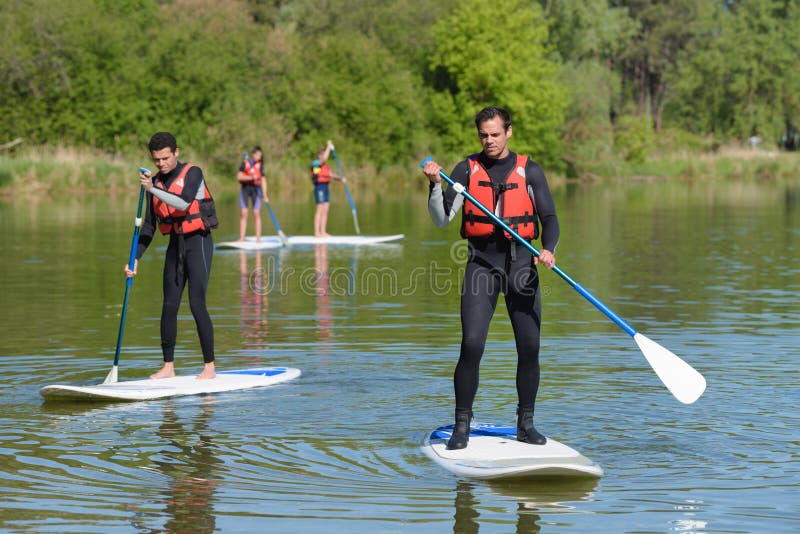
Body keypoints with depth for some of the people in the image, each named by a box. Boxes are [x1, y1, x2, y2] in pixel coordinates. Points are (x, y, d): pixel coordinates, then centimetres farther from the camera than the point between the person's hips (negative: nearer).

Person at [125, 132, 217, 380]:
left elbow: (184, 203, -27)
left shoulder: (192, 173, -8)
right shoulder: (156, 182, 9)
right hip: (175, 245, 6)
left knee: (197, 304, -11)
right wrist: (135, 258, 3)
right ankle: (168, 366, 11)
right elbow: (149, 227, 11)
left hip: (198, 241, -6)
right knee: (169, 306, 4)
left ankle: (210, 366, -6)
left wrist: (153, 190, -30)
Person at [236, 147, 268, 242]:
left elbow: (263, 180, 2)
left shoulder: (260, 165, 4)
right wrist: (251, 177, -18)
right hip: (245, 188, -1)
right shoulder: (245, 163, 1)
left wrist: (265, 195, -5)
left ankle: (258, 238, -1)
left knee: (256, 213, -4)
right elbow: (239, 176, -6)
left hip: (256, 188, 1)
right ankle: (241, 238, -3)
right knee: (244, 214, -3)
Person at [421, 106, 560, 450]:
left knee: (529, 347, -1)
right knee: (472, 345, -12)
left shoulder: (529, 171, 7)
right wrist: (436, 185, -17)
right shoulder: (467, 170, 7)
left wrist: (548, 249, -18)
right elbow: (441, 219, 0)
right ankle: (462, 426, -3)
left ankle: (525, 424, 13)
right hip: (482, 261, -1)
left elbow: (549, 217, 1)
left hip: (521, 261, 1)